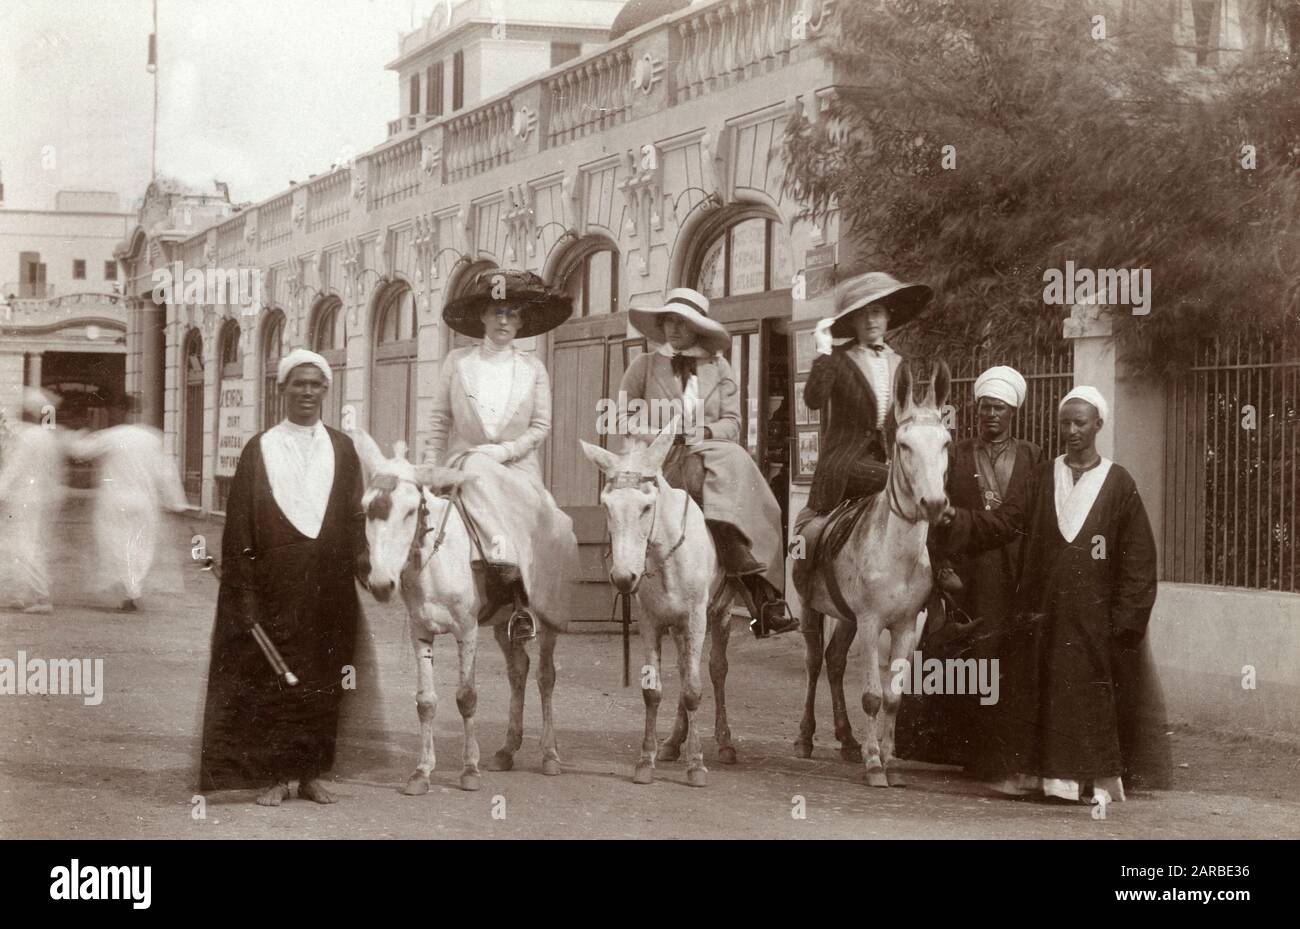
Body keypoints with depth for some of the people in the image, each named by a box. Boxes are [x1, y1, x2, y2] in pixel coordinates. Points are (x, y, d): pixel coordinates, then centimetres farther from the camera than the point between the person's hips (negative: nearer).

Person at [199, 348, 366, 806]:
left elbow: (356, 518, 9)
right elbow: (239, 529, -1)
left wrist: (359, 560, -6)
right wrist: (246, 592, -7)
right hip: (274, 590, -2)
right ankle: (273, 775, 6)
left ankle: (311, 773, 14)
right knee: (270, 680, -1)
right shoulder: (259, 450, 2)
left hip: (329, 591, 2)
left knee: (322, 680, 5)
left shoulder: (341, 450, 9)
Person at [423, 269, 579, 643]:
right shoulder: (457, 362, 6)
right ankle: (511, 577, -41)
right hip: (464, 461, -1)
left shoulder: (532, 368, 7)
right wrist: (430, 471, -1)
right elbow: (440, 423, 8)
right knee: (480, 473, -35)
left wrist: (505, 449, -11)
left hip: (517, 465, 1)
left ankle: (529, 602, -20)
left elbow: (541, 426, 4)